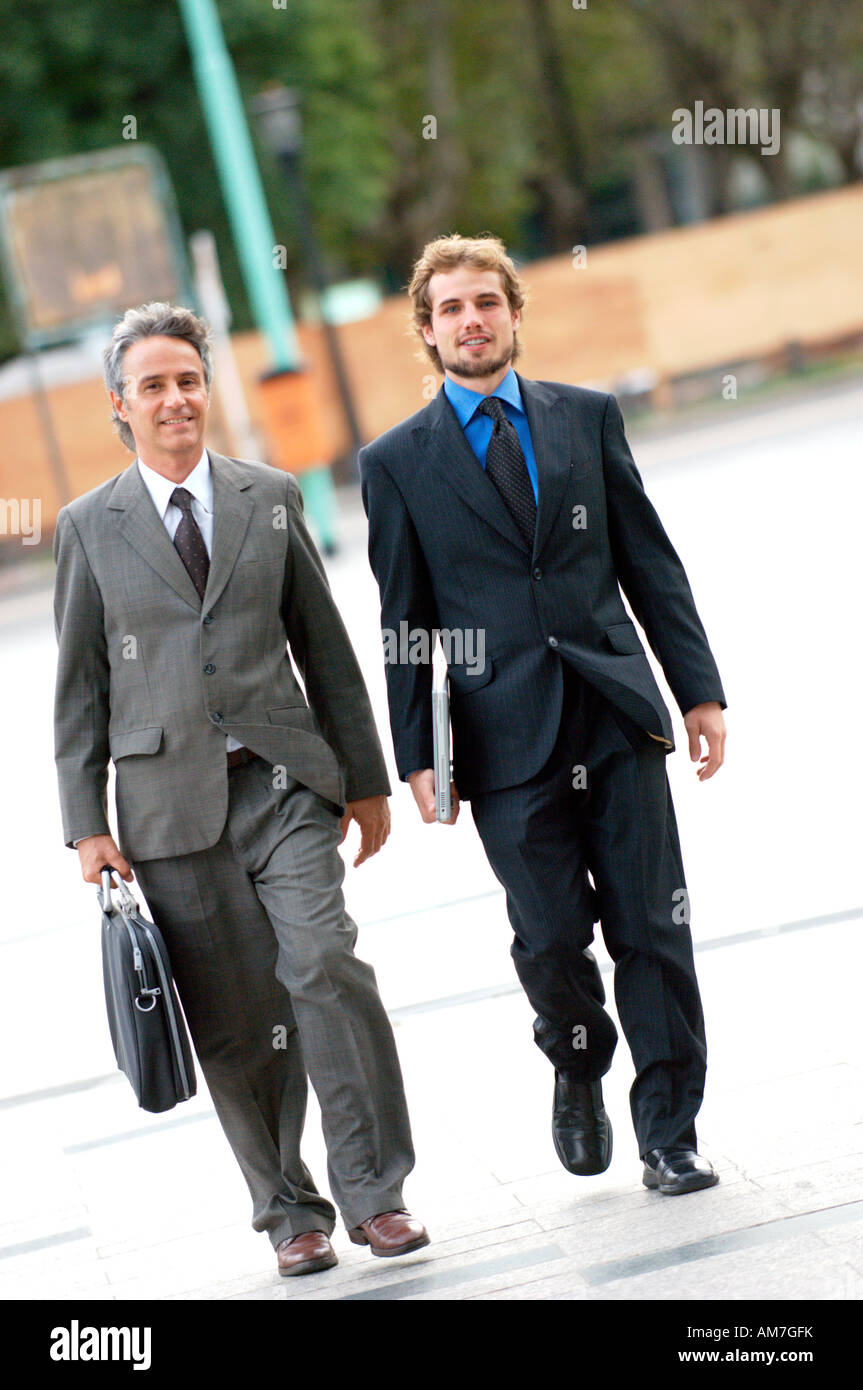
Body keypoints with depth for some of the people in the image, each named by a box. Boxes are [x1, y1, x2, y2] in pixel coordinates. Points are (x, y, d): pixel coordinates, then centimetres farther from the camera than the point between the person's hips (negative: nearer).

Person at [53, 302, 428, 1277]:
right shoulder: (89, 528, 5)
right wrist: (86, 823, 1)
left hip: (282, 783, 0)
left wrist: (364, 778, 12)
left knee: (325, 967, -14)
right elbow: (80, 686, 7)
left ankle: (374, 1193, -5)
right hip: (171, 803, 0)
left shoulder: (271, 499, 9)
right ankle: (290, 1211, 14)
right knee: (233, 1022, 2)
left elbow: (325, 647, 13)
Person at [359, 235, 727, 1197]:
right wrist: (417, 757, 0)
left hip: (617, 713, 2)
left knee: (652, 929, 0)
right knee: (551, 938, -2)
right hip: (505, 739, -1)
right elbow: (403, 622, 5)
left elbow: (650, 564, 10)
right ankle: (578, 1075, 29)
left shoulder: (587, 418, 10)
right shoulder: (397, 462, 5)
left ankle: (668, 1136, 10)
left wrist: (699, 690, 5)